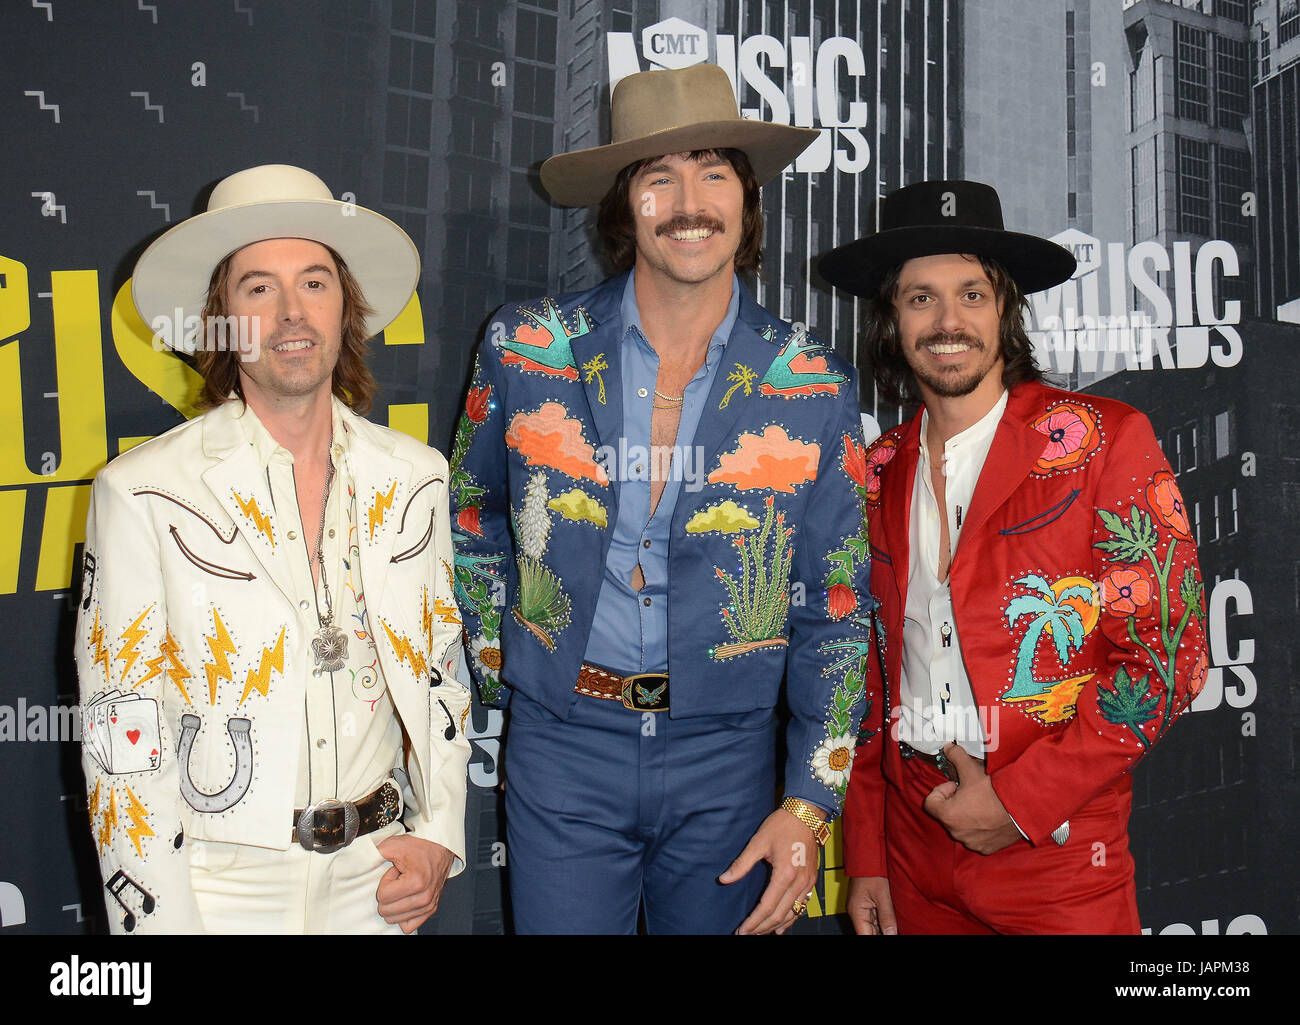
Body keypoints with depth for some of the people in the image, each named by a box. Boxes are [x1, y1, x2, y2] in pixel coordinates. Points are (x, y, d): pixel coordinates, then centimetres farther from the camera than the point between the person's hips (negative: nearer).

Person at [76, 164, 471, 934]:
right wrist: (162, 920, -10)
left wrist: (440, 837, 0)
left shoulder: (415, 478, 1)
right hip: (218, 886, -3)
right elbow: (122, 734, -9)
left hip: (375, 877, 3)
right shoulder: (142, 494, -10)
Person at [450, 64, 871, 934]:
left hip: (726, 757, 0)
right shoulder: (526, 351, -5)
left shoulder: (815, 386, -5)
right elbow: (472, 517, 12)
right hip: (563, 744, 0)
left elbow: (836, 604, -1)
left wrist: (809, 806, -4)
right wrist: (497, 660, 9)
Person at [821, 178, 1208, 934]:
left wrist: (1020, 800, -14)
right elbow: (866, 671, 9)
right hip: (914, 846, 4)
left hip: (1057, 856, -3)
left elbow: (1168, 657, -10)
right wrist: (865, 856, 6)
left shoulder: (1104, 440, -8)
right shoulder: (877, 475, 4)